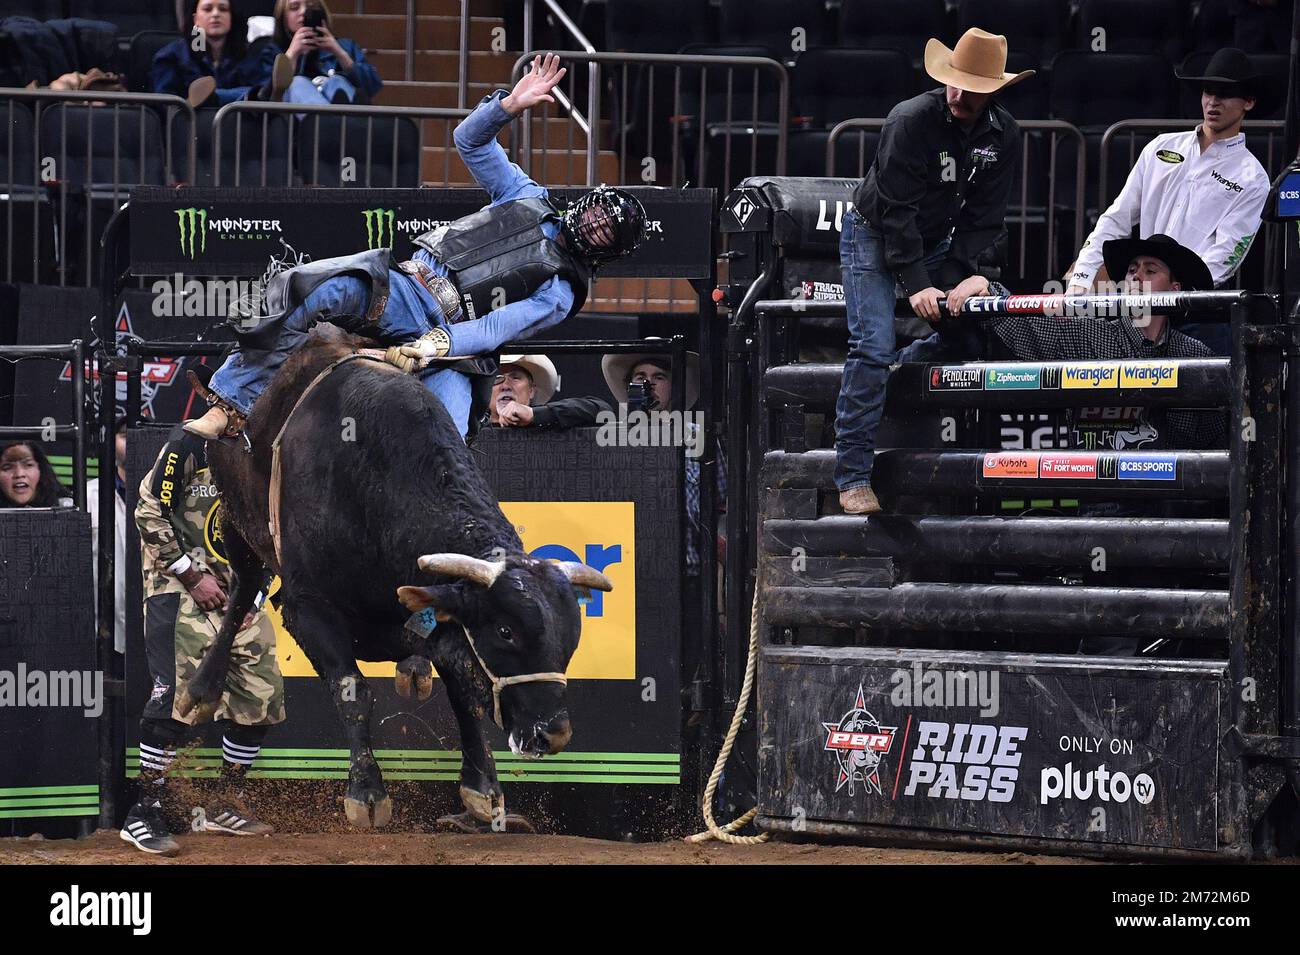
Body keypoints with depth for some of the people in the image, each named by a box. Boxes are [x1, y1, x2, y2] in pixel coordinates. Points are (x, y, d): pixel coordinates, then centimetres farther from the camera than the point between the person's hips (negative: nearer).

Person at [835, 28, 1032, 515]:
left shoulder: (1003, 134, -10)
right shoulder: (911, 120, -26)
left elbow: (985, 215, -6)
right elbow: (896, 210, -26)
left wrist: (960, 277, -18)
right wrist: (916, 286, -29)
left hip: (935, 241, 6)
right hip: (873, 236, -6)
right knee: (873, 347, -18)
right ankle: (852, 476, -18)